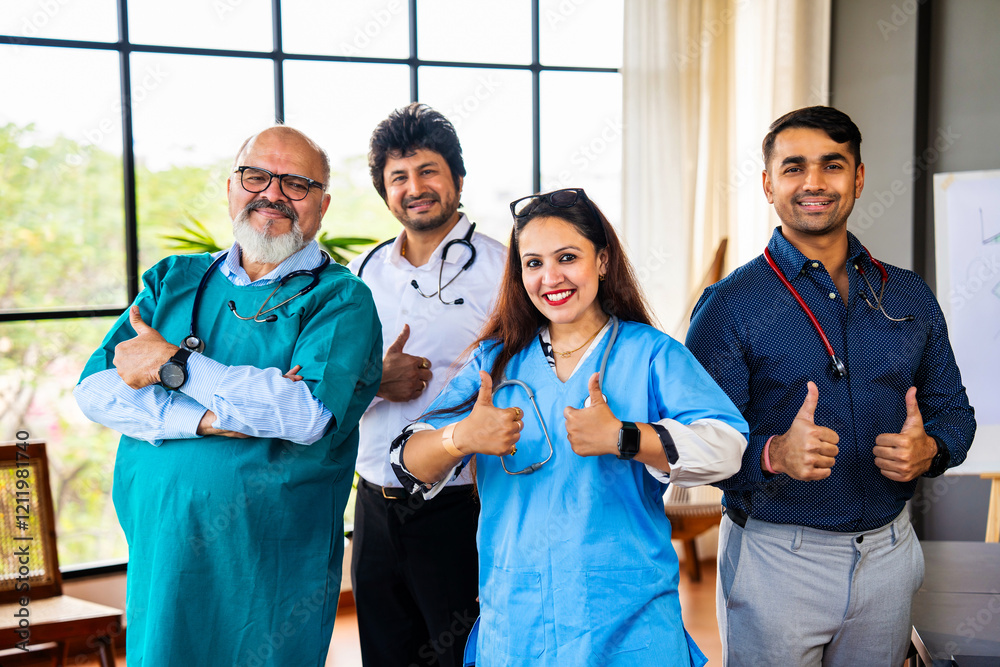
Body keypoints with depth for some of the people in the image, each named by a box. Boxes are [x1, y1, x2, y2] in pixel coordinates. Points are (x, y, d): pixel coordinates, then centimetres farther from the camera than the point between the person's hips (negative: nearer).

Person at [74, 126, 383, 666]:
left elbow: (310, 412, -22)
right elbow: (94, 390, -1)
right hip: (158, 556, 4)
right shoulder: (174, 280, 9)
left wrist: (175, 365, -15)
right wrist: (205, 418, -18)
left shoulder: (342, 299, -5)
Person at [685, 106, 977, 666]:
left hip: (890, 553, 4)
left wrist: (929, 451, -10)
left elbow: (953, 411, 12)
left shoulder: (909, 296, 7)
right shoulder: (730, 306, -8)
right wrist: (773, 455, -31)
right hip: (775, 559, -4)